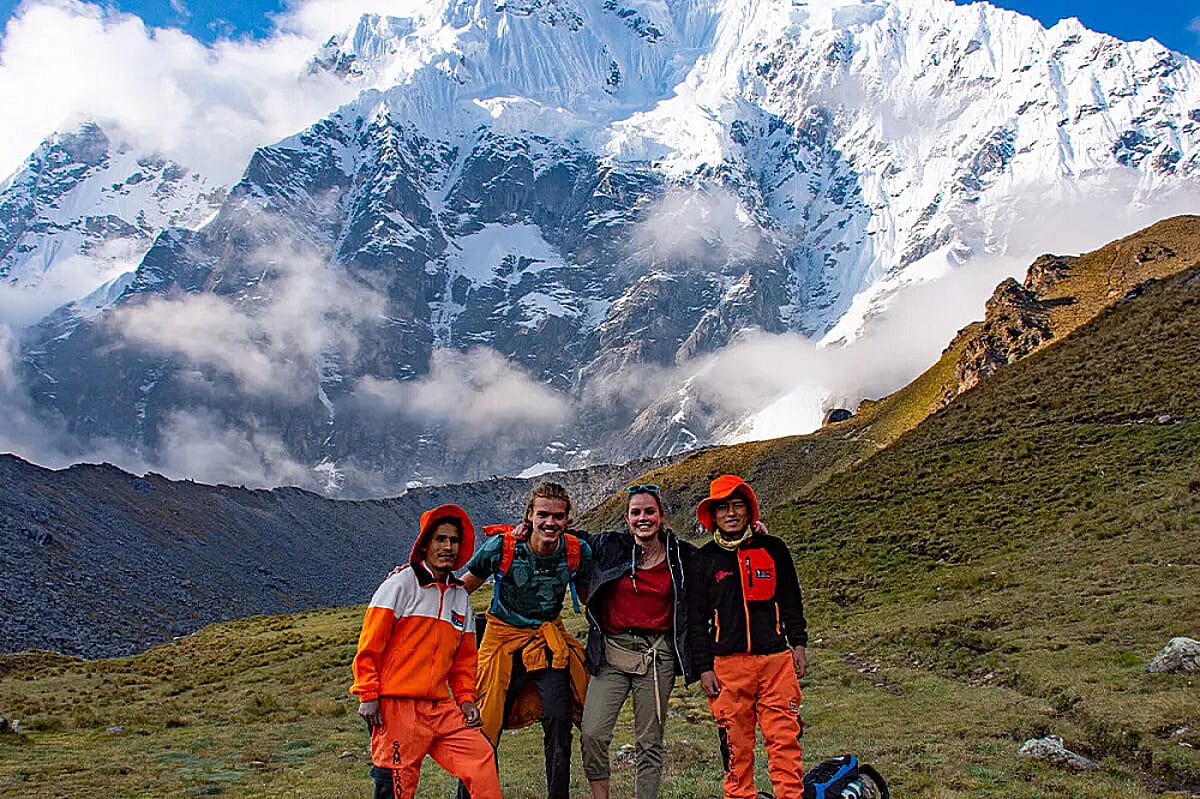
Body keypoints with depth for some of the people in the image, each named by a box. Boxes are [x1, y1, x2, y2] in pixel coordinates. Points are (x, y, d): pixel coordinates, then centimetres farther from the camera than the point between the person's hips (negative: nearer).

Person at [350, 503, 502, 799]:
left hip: (441, 707, 6)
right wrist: (367, 695, -10)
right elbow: (369, 645, -6)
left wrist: (466, 699, 11)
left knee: (481, 756, -5)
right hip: (397, 707, -5)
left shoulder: (460, 596, 14)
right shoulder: (401, 584, -5)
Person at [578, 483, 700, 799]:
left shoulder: (682, 555, 3)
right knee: (592, 732, -11)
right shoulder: (609, 547, 1)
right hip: (612, 652, 0)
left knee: (650, 741, 6)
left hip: (658, 657, 0)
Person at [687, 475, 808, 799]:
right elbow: (696, 618, 5)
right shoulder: (705, 559, 4)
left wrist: (799, 644, 8)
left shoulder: (773, 549, 6)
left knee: (784, 739, -1)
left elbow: (791, 601, 14)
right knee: (735, 743, 4)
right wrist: (704, 668, 1)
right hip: (727, 665, 0)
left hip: (776, 660, 1)